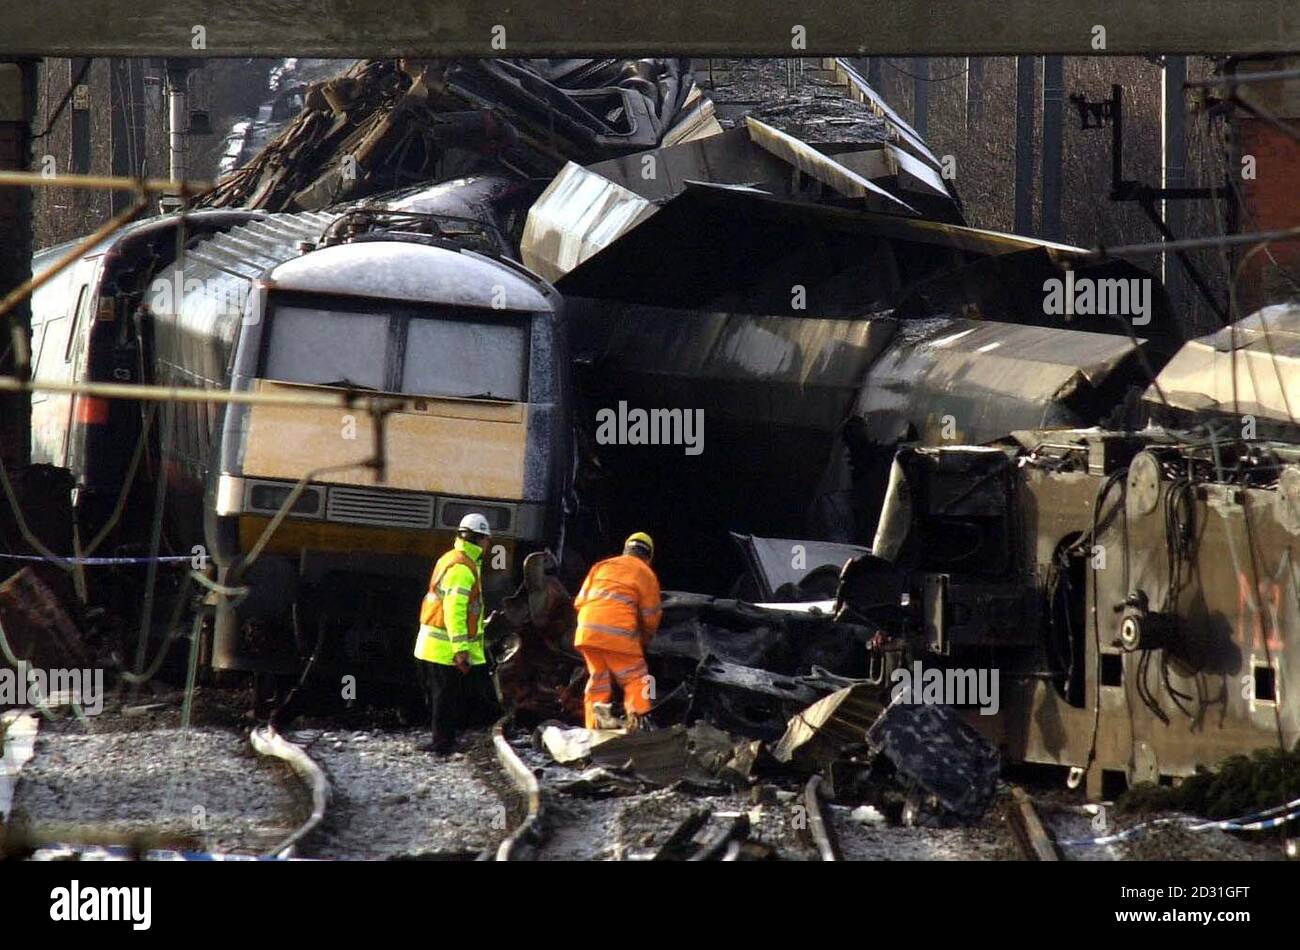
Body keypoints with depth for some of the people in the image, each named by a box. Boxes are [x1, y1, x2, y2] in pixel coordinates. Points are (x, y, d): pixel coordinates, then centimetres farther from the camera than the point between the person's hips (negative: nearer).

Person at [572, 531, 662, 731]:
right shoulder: (646, 574, 7)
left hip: (587, 632, 5)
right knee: (635, 681, 3)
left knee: (598, 680, 16)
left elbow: (580, 601, 19)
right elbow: (650, 617, 8)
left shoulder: (601, 567, 20)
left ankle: (594, 728, 15)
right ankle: (637, 720, -15)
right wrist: (644, 640, 27)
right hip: (619, 636, -5)